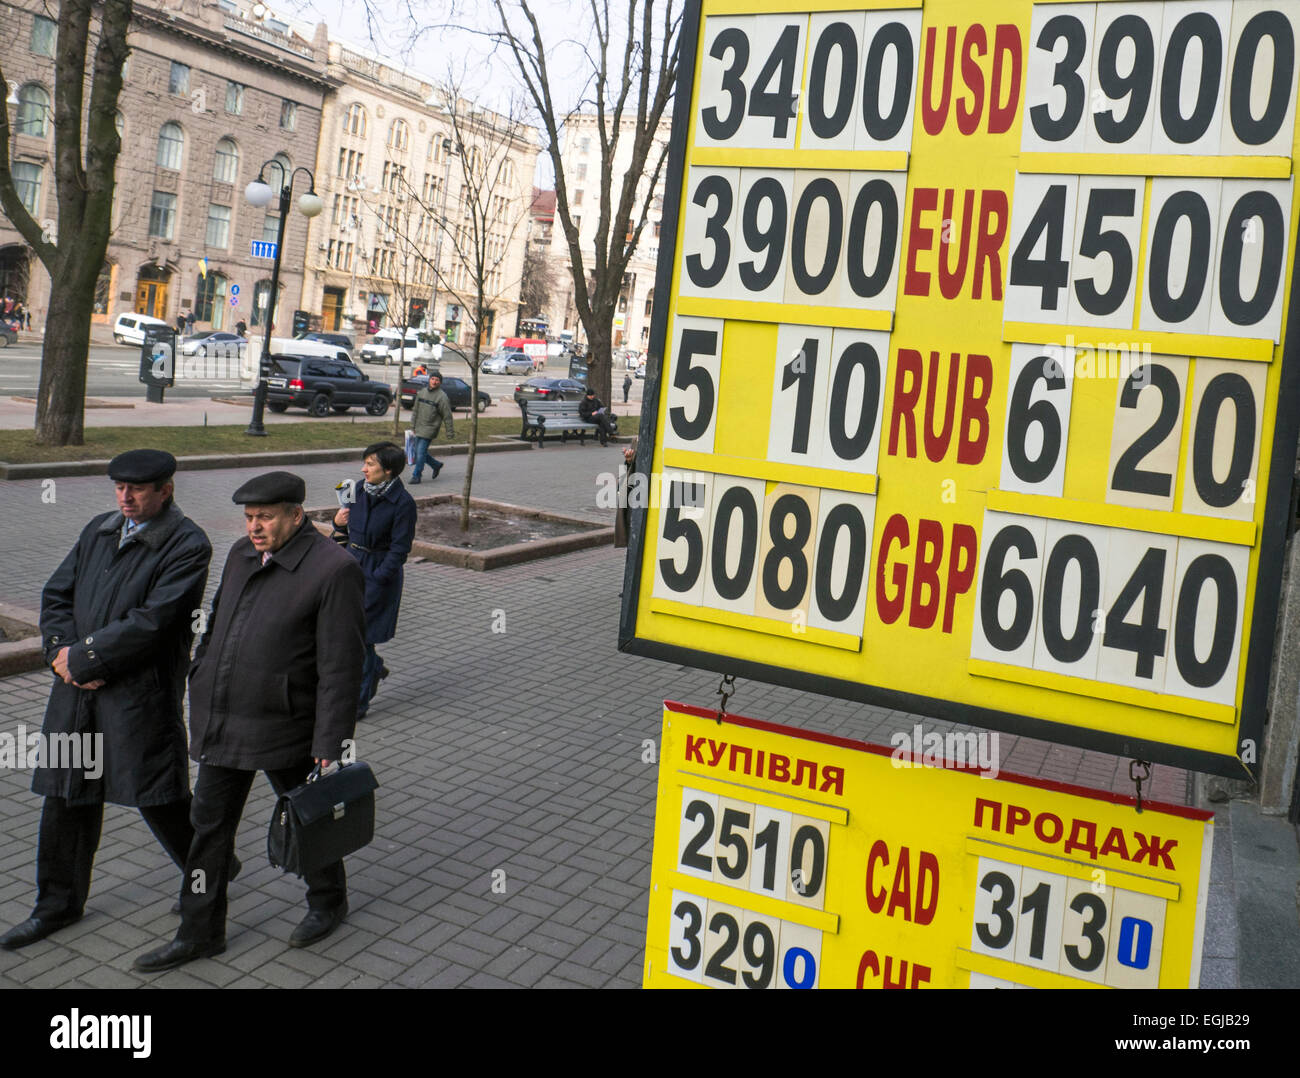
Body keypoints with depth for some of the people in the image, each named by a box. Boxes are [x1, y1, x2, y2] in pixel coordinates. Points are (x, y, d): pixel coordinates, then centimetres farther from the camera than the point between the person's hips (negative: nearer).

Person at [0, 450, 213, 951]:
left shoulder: (188, 545, -12)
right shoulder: (98, 530, 12)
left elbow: (151, 623, -19)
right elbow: (56, 595, 13)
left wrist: (80, 659, -14)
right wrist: (61, 651, -5)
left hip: (141, 691, -7)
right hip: (77, 688, 7)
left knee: (158, 796, 2)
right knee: (67, 796, 14)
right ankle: (59, 905, 31)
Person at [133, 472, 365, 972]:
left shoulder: (334, 569, -18)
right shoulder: (243, 554, 6)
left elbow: (341, 667, -19)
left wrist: (330, 747, -20)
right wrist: (200, 695, 18)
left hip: (284, 726, -7)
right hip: (223, 724, 7)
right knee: (209, 824, 13)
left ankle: (328, 902, 38)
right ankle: (200, 933, 27)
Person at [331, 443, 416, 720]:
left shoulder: (403, 503, -15)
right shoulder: (360, 490, 4)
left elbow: (399, 549, -15)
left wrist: (377, 580, -19)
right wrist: (339, 523, -6)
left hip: (380, 573, -7)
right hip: (351, 563, 7)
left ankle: (358, 703, 14)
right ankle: (375, 668, 35)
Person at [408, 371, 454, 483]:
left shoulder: (442, 397, -9)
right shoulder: (422, 392, 8)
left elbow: (447, 416, -7)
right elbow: (415, 410, 14)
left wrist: (450, 432, -8)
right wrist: (412, 427, 12)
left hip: (430, 429, -7)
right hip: (418, 428, 7)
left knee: (421, 452, -9)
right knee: (415, 450, 11)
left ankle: (416, 475, 4)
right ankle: (436, 464, 28)